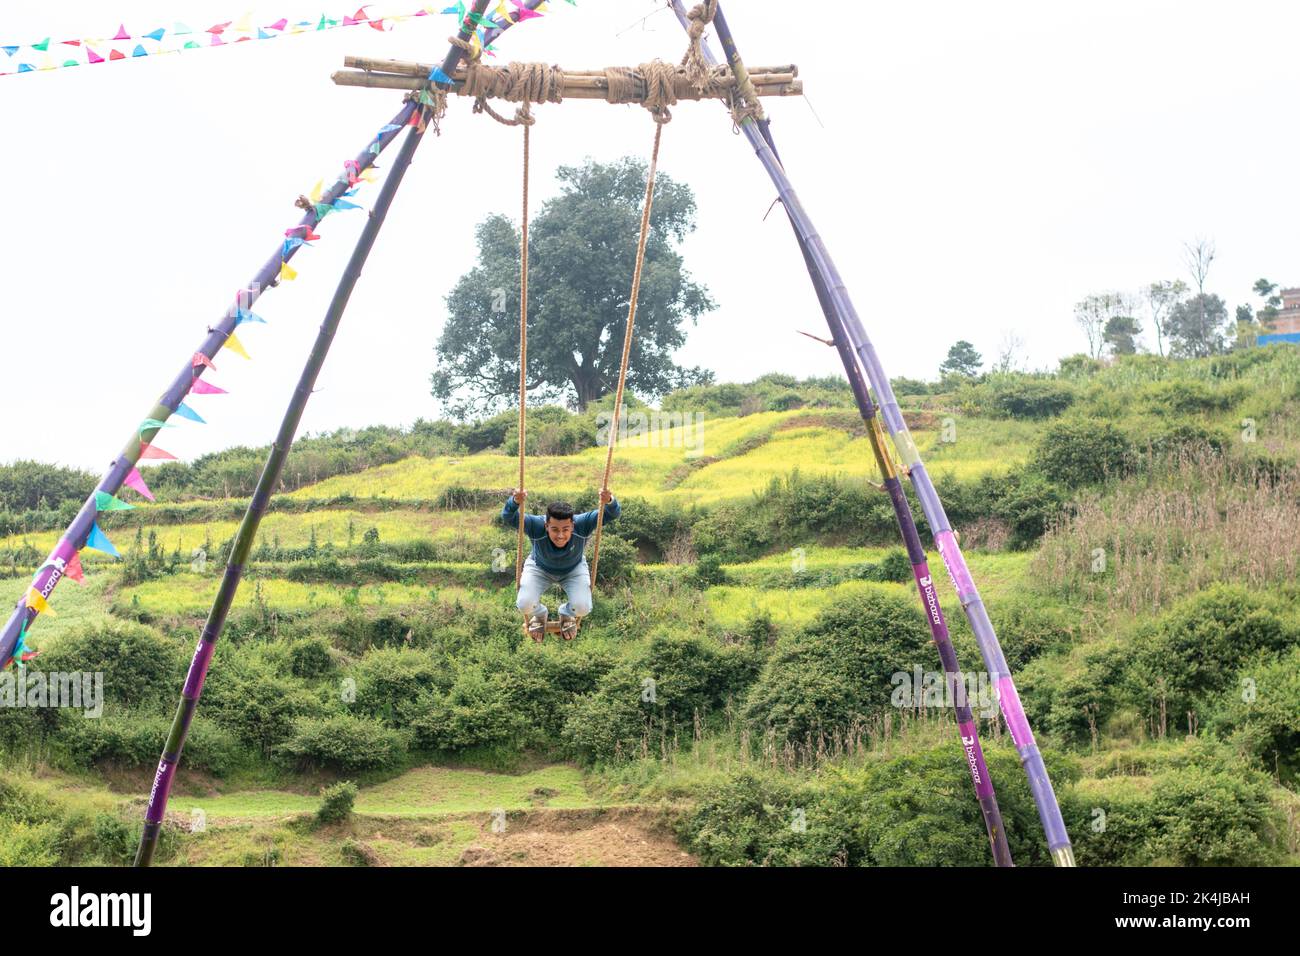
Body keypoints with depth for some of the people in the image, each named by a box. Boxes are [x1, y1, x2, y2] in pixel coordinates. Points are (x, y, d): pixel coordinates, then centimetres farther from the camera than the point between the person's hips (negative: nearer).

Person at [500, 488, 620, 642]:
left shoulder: (582, 524, -37)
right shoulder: (536, 526, -39)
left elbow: (612, 514, -39)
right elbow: (508, 518, -48)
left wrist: (609, 501, -64)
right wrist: (515, 502, -70)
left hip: (573, 570, 1)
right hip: (540, 568, 0)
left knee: (582, 608, -22)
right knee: (525, 605, -23)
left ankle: (567, 614, 20)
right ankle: (539, 615, 19)